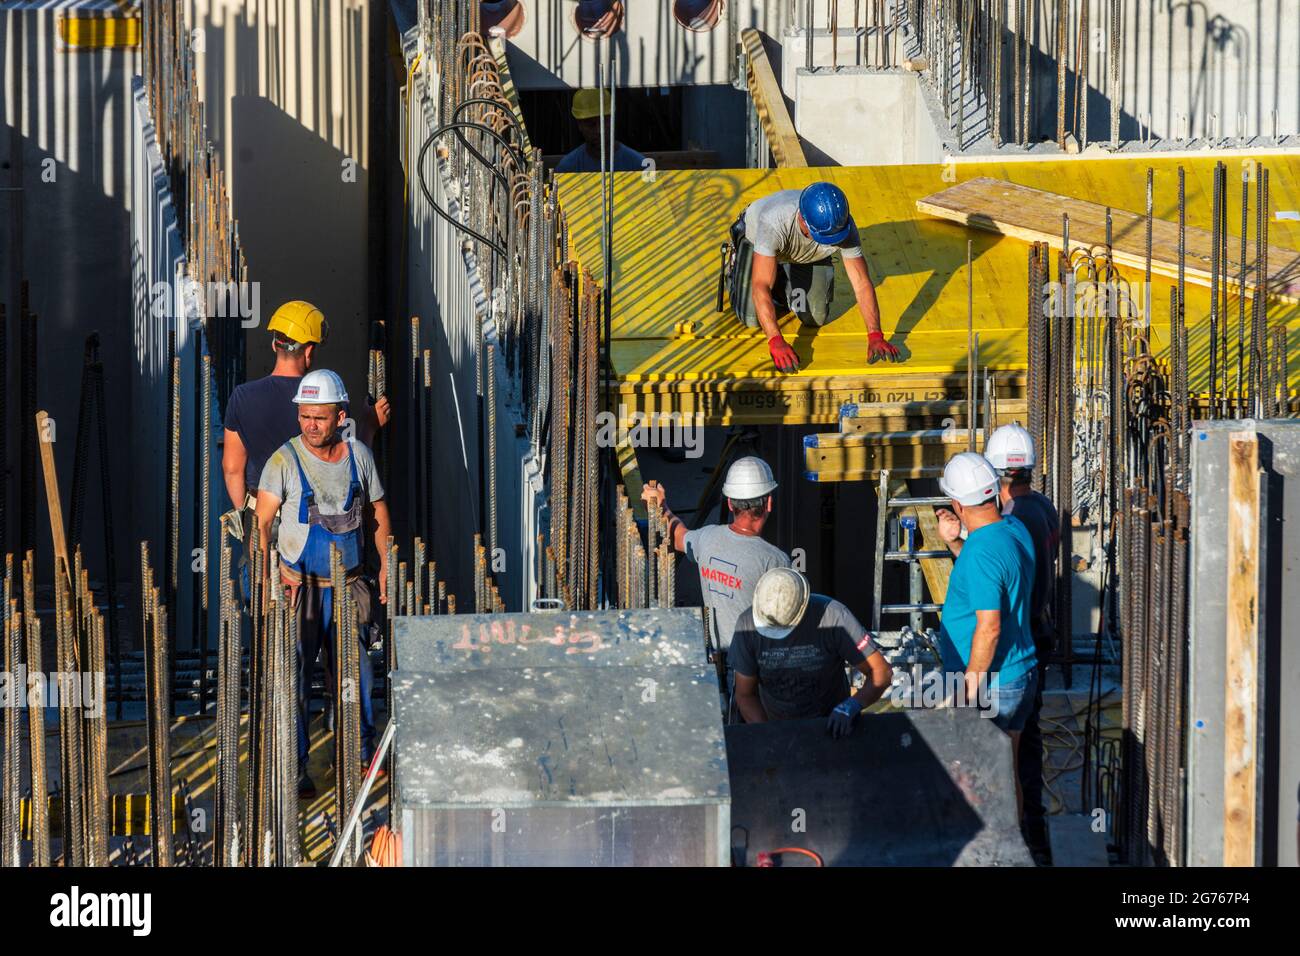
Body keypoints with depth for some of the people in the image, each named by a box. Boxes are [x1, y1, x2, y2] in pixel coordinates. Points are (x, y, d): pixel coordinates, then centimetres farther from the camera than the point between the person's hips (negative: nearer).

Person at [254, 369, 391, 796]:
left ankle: (361, 757, 23)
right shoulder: (284, 461, -8)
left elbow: (378, 514, 17)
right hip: (299, 586, -4)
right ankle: (294, 768, -5)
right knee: (294, 676, -8)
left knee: (355, 673, 9)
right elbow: (262, 525, -10)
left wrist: (387, 567, 8)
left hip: (348, 586, 4)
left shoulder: (358, 456, 5)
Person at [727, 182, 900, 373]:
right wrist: (776, 342, -59)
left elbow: (862, 283, -34)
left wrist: (875, 337, -46)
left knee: (816, 318, -8)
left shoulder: (843, 226, -37)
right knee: (752, 318, -11)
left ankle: (783, 287, 23)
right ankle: (736, 270, 20)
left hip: (806, 256, 3)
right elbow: (760, 287, -50)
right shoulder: (773, 223, -48)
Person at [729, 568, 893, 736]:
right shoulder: (748, 624, -13)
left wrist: (850, 706, -33)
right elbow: (745, 695, -3)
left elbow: (881, 672, -15)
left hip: (830, 726, -2)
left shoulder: (832, 616, -20)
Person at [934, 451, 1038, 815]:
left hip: (989, 684, -9)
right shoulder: (1015, 529, 6)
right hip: (1021, 675, 9)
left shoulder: (982, 551, -24)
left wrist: (970, 690, -19)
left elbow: (989, 628, -26)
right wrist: (954, 542, 13)